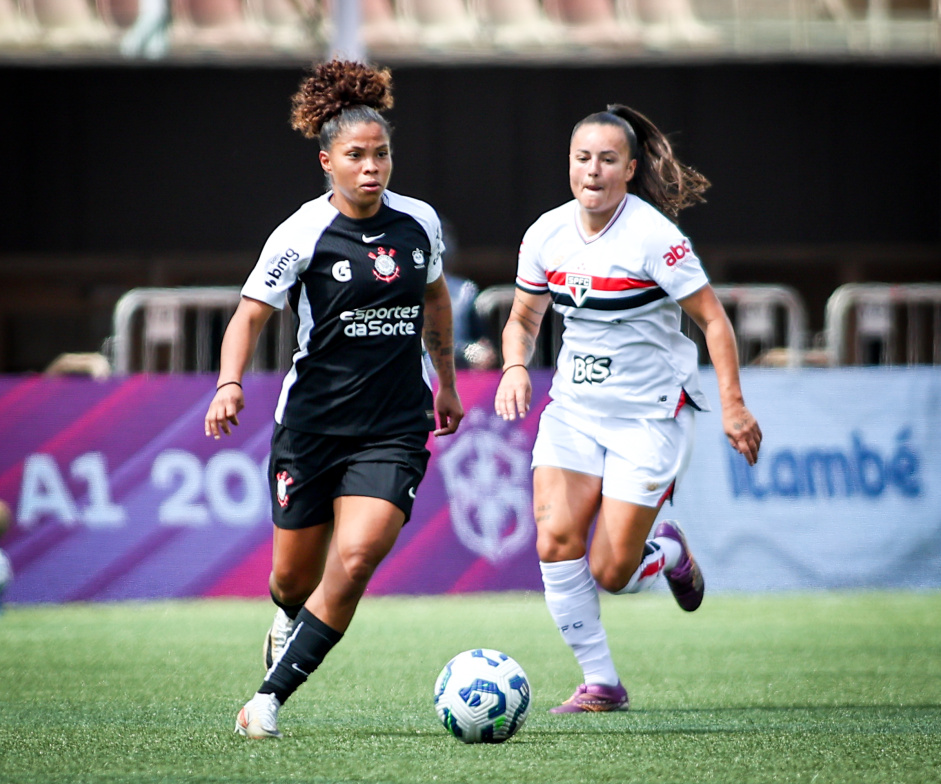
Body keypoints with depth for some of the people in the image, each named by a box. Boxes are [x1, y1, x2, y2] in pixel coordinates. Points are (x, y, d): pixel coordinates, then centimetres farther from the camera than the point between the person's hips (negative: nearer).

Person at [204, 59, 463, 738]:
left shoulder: (420, 223, 2)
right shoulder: (302, 235, -9)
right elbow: (250, 315, -6)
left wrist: (446, 382, 26)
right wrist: (230, 384, -23)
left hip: (395, 427, 1)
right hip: (313, 421, -1)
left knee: (356, 558, -19)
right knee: (295, 575, 10)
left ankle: (270, 698, -12)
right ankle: (290, 618, 50)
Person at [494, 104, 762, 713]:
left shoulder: (653, 236, -16)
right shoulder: (547, 234, -1)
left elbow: (713, 319, -11)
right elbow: (523, 321, 12)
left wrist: (734, 406, -16)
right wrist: (516, 367, -9)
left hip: (650, 414, -4)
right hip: (574, 407, 5)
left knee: (611, 572, -8)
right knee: (556, 539, -15)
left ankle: (669, 552, 29)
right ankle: (601, 683, -1)